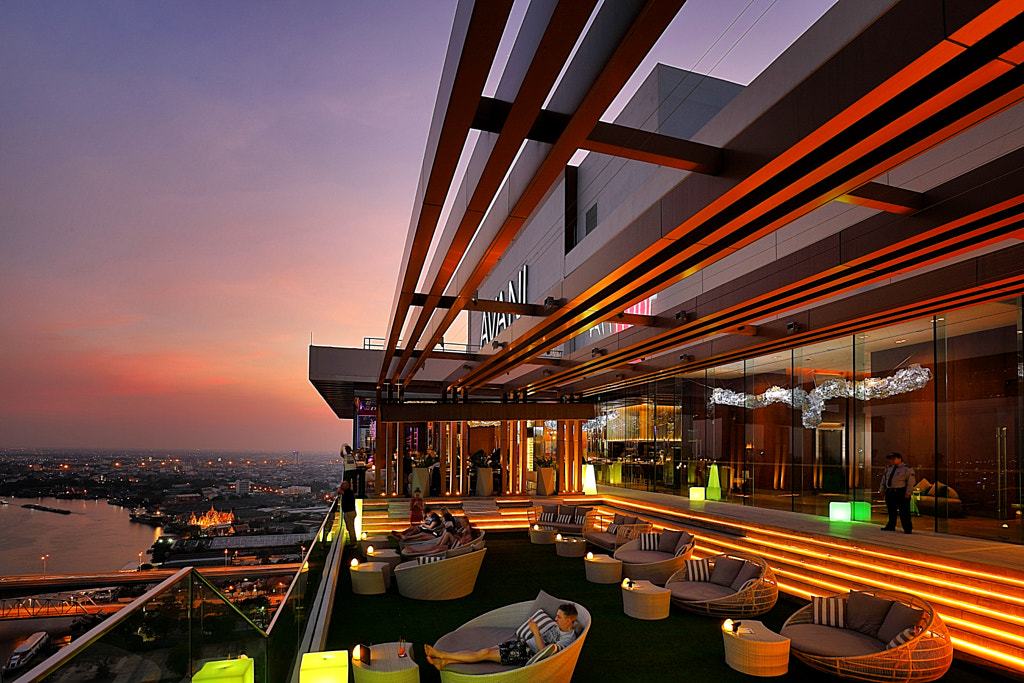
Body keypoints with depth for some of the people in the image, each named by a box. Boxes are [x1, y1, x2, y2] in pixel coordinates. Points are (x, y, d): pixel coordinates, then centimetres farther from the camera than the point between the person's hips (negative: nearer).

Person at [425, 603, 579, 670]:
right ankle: (444, 662, -10)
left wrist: (536, 632, -28)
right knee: (487, 650, -7)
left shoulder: (568, 639, -16)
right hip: (523, 643, 8)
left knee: (486, 653, -13)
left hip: (528, 654, -8)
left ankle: (442, 655, -9)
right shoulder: (558, 625, 11)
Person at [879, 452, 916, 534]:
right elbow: (884, 480, 22)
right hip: (890, 493, 7)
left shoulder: (906, 469, -4)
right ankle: (891, 526, 23)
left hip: (901, 493, -7)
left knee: (904, 512, -5)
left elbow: (911, 481, -9)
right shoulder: (888, 469, 17)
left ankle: (908, 528, 2)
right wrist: (882, 489, 17)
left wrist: (908, 493, -15)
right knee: (891, 511, 13)